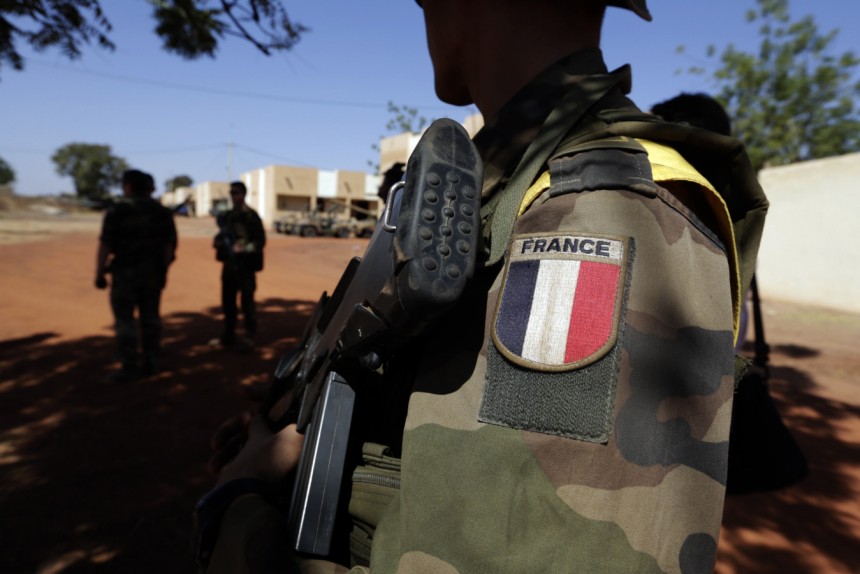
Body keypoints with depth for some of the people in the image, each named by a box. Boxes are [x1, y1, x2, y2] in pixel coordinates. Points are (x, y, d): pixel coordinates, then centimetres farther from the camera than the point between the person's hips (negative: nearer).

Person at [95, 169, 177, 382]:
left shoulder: (117, 211, -9)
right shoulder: (161, 211, 5)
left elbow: (105, 245, -12)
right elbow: (170, 244, 5)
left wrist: (99, 273, -4)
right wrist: (163, 270, 11)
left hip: (126, 272, -5)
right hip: (153, 272, 5)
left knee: (124, 319, 2)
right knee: (150, 317, 10)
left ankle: (130, 368, 4)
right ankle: (150, 363, 15)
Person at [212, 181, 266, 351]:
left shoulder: (251, 216, -7)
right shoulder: (227, 216, 13)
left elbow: (260, 241, -11)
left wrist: (244, 248, -25)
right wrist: (217, 241, 2)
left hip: (245, 264, -7)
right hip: (229, 263, 7)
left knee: (247, 301, -2)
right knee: (227, 300, 11)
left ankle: (249, 337, 6)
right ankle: (228, 335, 23)